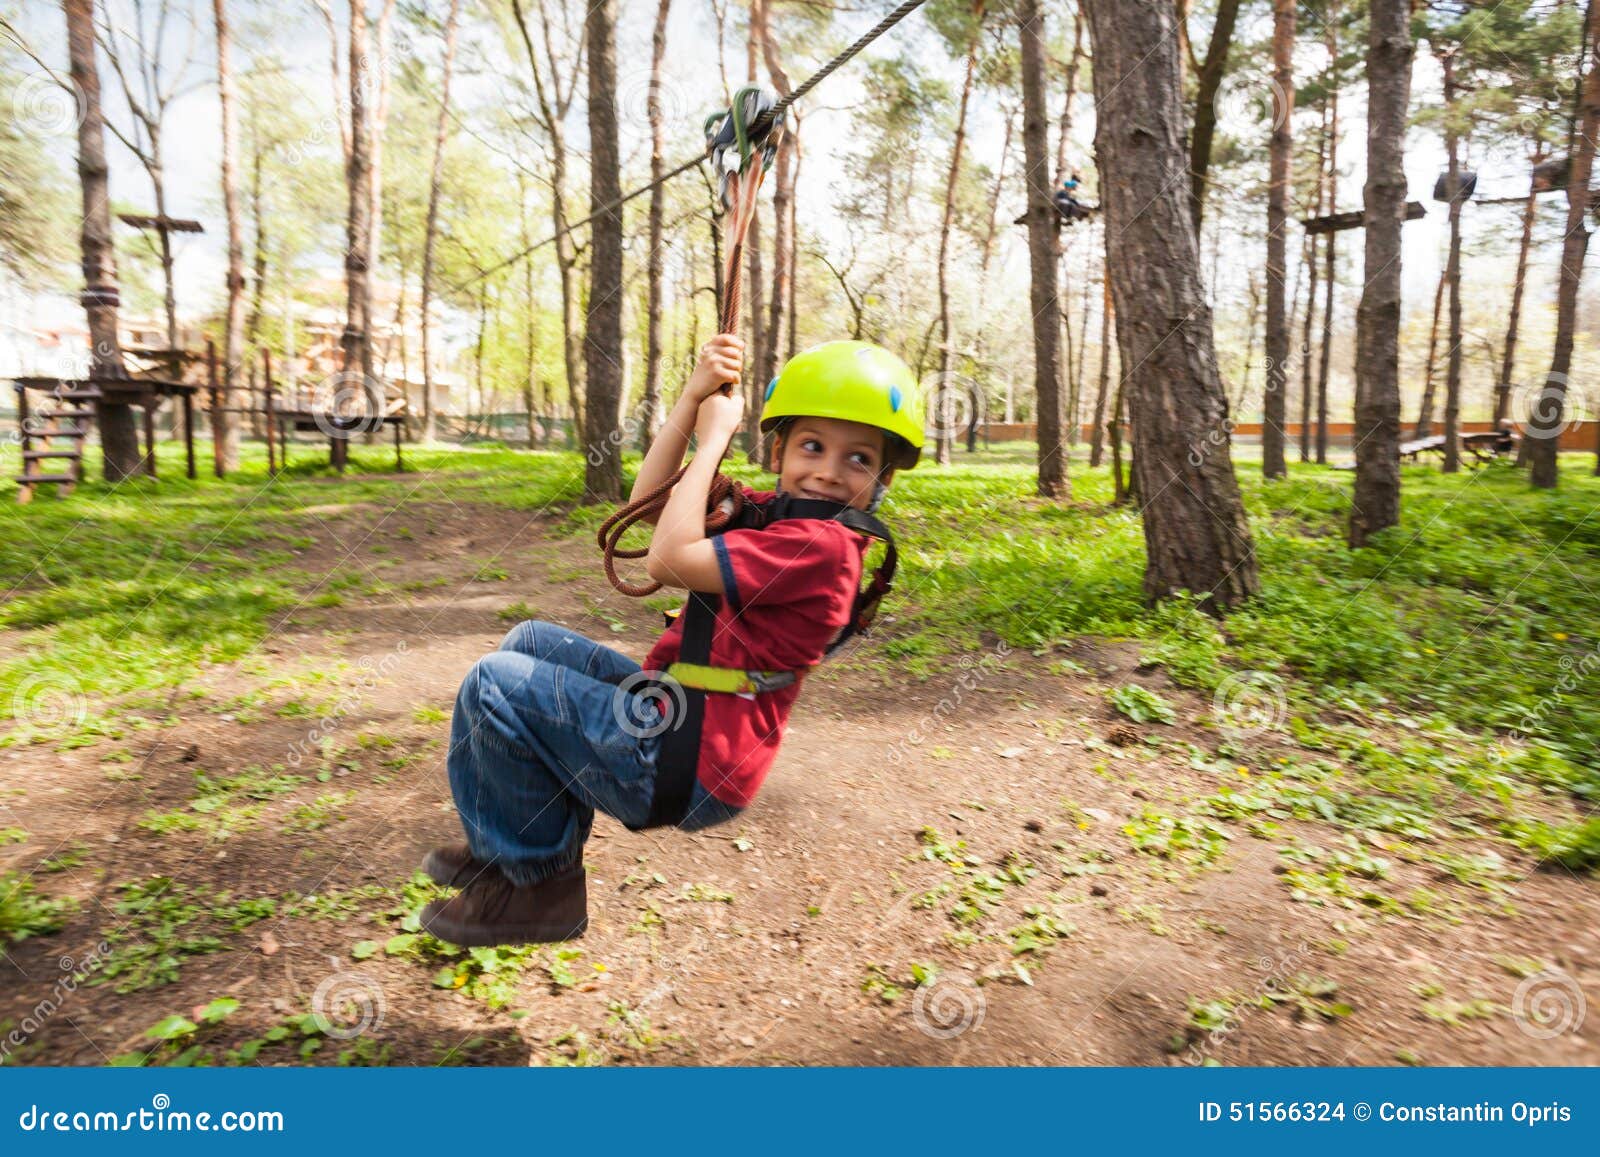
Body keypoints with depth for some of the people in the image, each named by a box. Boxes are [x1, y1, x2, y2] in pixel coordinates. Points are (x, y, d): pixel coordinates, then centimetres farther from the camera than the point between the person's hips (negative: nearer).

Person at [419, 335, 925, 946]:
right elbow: (648, 503, 8)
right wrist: (693, 397, 0)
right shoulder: (771, 511, 10)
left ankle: (542, 882, 6)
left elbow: (668, 560, -24)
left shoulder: (822, 543, -21)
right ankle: (508, 840, 21)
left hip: (685, 765, -10)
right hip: (673, 714, 10)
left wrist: (713, 438, -14)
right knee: (531, 641, 20)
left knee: (493, 684, -9)